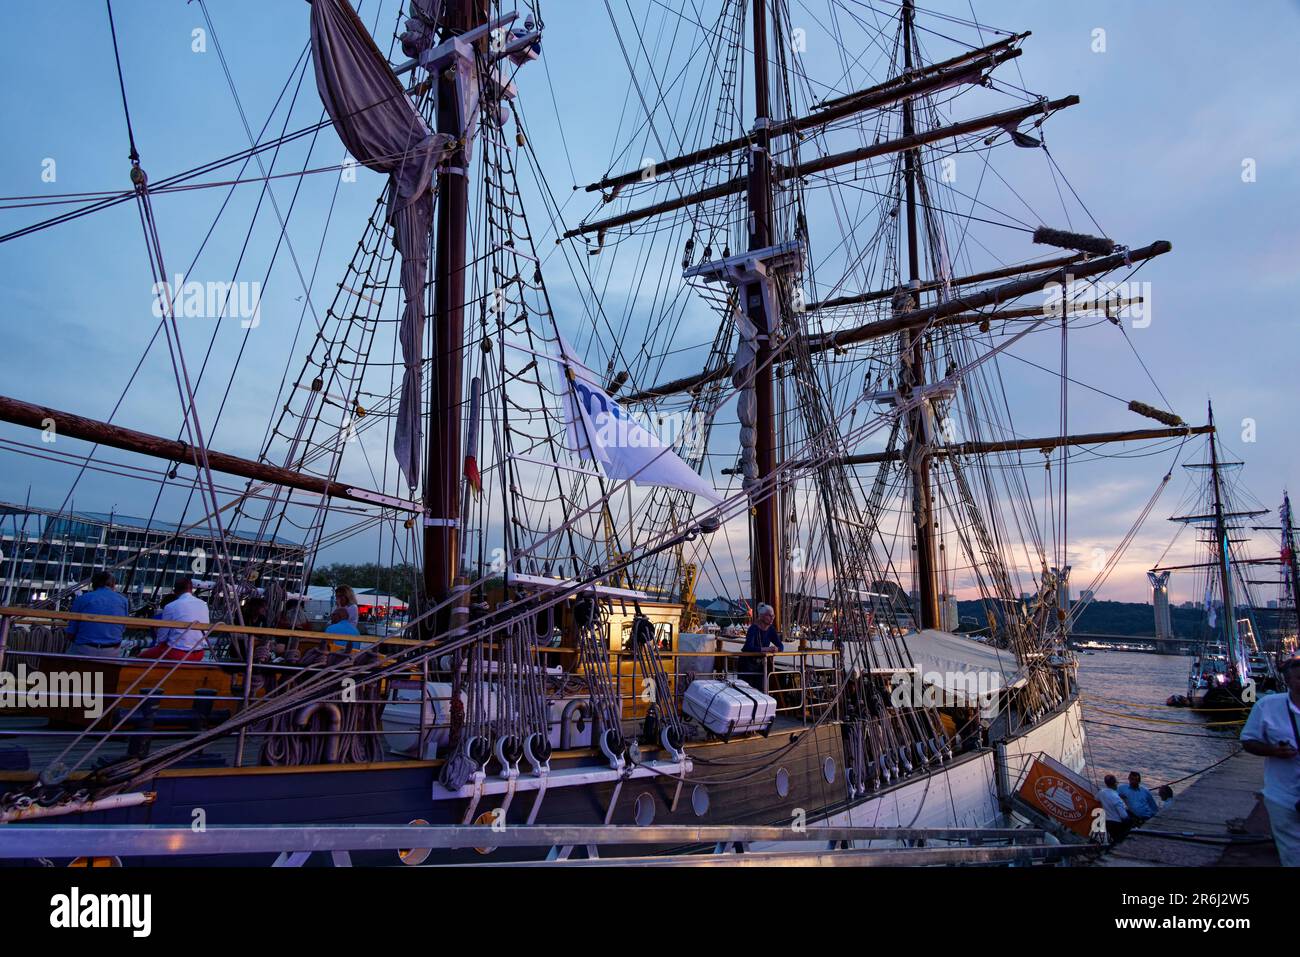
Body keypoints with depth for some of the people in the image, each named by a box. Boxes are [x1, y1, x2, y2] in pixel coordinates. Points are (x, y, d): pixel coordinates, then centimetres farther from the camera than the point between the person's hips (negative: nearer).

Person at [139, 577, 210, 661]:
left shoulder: (170, 607, -9)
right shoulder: (203, 604, 2)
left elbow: (162, 636, -2)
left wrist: (157, 645, 18)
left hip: (178, 653, -5)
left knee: (142, 656, 12)